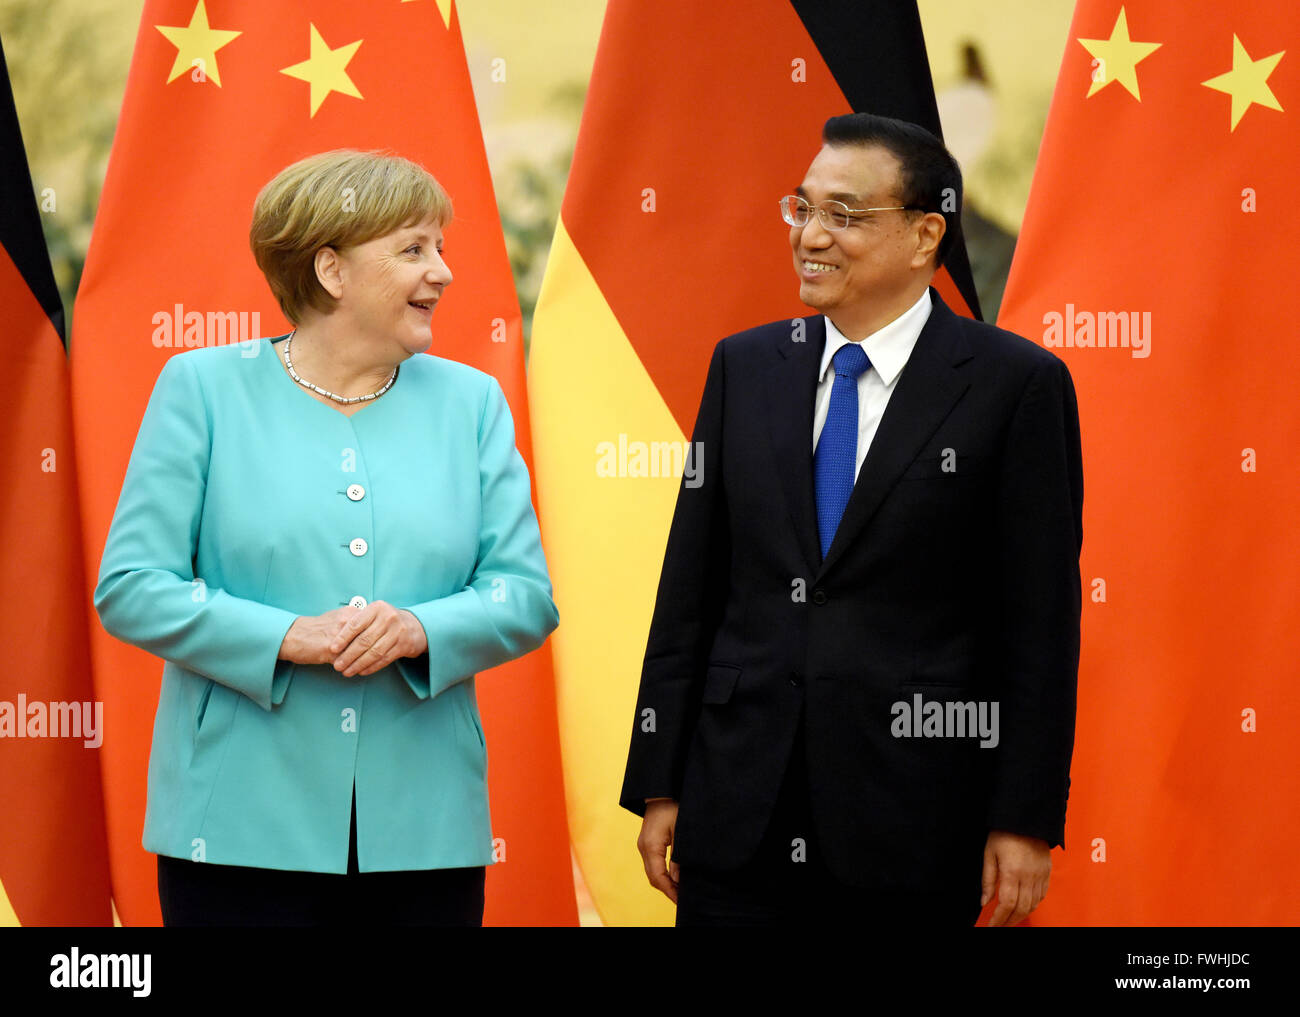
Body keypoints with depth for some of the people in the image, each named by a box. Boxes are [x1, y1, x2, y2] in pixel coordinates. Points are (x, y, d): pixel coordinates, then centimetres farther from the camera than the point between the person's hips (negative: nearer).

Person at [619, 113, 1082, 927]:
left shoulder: (1019, 385, -3)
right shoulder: (746, 367, 10)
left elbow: (1041, 622, -4)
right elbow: (690, 590, 10)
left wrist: (1026, 820, -8)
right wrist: (659, 786, 6)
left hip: (915, 825, -3)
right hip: (740, 816, 3)